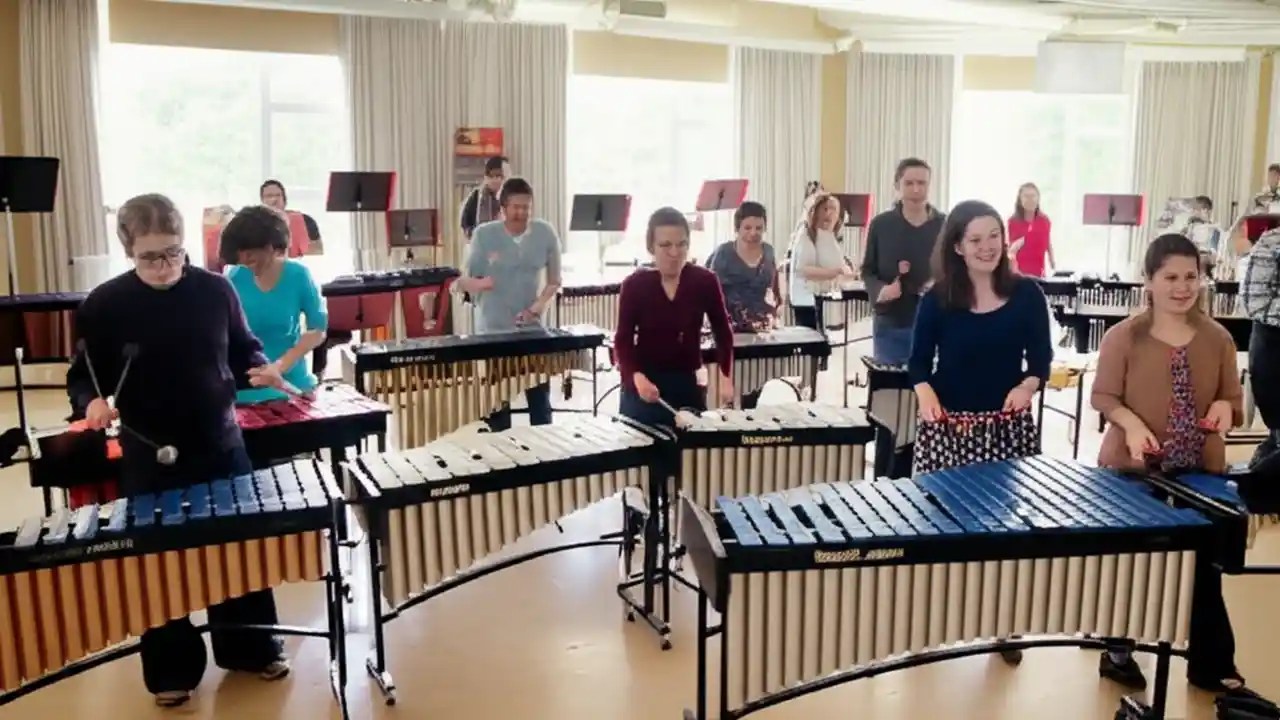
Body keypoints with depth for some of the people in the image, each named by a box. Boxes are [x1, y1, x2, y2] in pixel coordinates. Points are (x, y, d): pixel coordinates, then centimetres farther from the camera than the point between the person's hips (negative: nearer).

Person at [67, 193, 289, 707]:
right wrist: (92, 402, -22)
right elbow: (82, 375, -2)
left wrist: (260, 368, -12)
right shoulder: (104, 306, -9)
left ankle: (250, 648, 32)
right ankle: (171, 670, 29)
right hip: (149, 457, -1)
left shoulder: (215, 289, -5)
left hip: (221, 445, 2)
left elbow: (242, 347, 8)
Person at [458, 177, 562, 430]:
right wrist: (480, 283, -27)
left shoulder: (546, 233, -4)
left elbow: (554, 280, 4)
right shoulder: (484, 234, -8)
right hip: (492, 330, -1)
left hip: (532, 328, 1)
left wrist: (539, 305, -14)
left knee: (540, 399, 10)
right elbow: (465, 281, -3)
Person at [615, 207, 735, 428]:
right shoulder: (634, 285, -9)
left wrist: (726, 378, -9)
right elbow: (623, 340, -7)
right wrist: (636, 376, -26)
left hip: (688, 384, 2)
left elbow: (723, 333, 4)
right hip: (642, 388, -1)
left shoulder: (705, 281, -5)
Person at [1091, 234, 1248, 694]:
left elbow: (1233, 398, 9)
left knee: (1204, 569, 10)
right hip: (1131, 471, -3)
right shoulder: (1123, 336, -8)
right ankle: (1118, 652, 31)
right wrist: (1131, 423, -23)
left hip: (1200, 472, 3)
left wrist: (1224, 408, -14)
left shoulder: (1217, 338, 2)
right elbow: (1102, 396, -6)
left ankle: (1211, 666, 27)